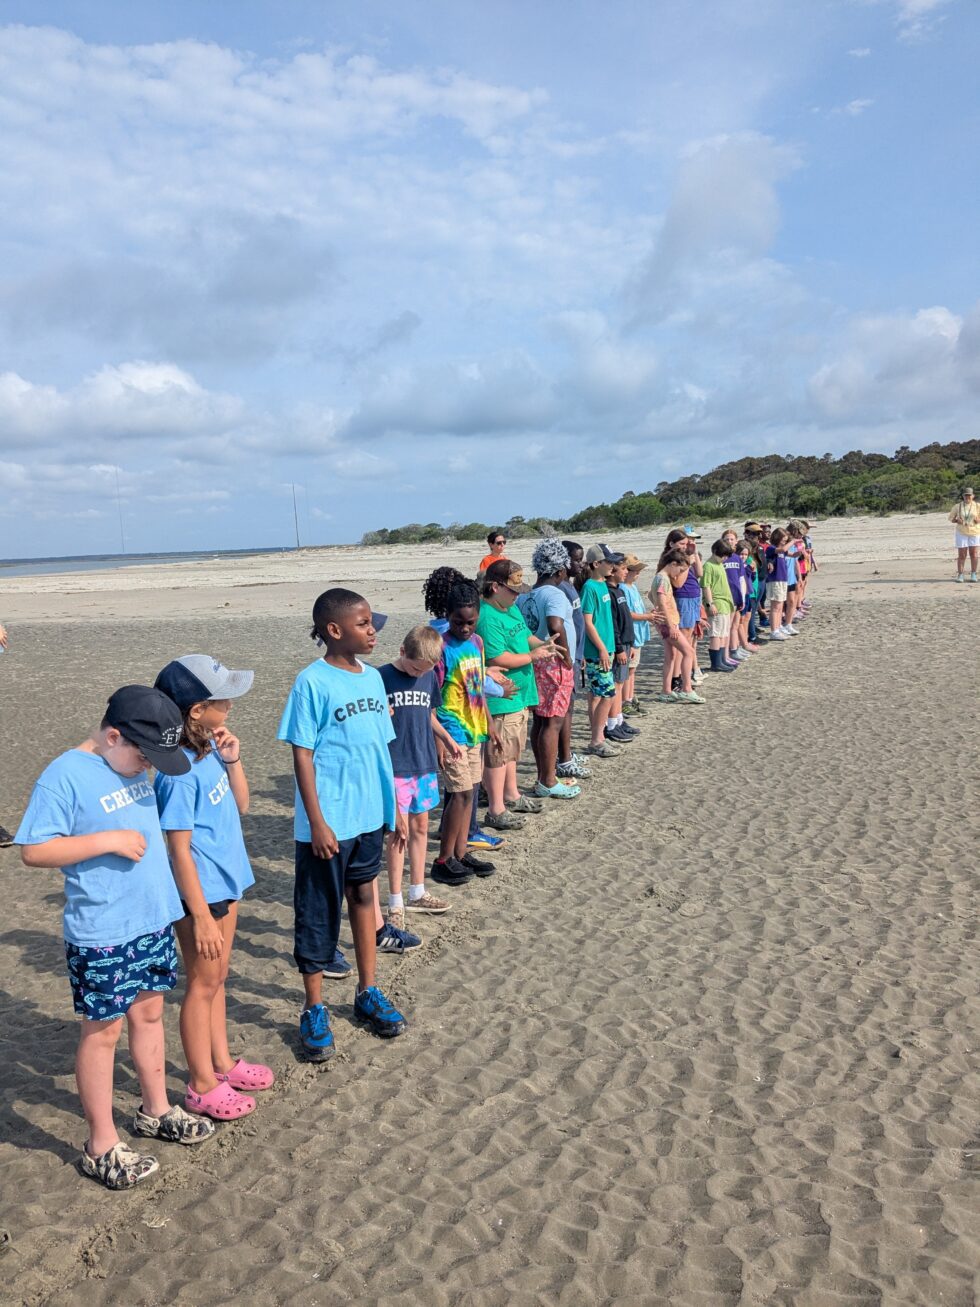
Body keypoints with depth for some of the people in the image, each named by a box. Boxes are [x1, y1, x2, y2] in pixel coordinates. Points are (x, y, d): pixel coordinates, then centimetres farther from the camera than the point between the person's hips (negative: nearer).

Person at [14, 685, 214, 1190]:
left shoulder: (134, 766, 5)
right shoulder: (64, 776, -17)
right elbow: (33, 850, -19)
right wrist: (108, 840, -24)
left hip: (154, 919, 7)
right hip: (101, 934, -7)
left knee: (149, 1012, 20)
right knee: (102, 1031, 6)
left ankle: (155, 1110, 38)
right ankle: (101, 1146, 21)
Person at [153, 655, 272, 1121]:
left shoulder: (211, 749, 0)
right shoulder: (180, 771, -25)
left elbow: (240, 806, 10)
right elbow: (180, 851, -22)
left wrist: (233, 761, -6)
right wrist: (201, 917, -20)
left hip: (226, 882, 8)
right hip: (200, 891, -8)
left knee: (217, 977, 20)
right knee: (202, 984, 7)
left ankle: (222, 1063, 36)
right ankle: (201, 1085, 23)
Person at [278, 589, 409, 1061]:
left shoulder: (372, 677, 6)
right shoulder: (312, 682, -13)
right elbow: (302, 755, -13)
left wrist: (395, 808, 13)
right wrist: (317, 822, -16)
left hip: (370, 817, 6)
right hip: (327, 822, -6)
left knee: (364, 899, 18)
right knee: (318, 912, 7)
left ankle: (368, 993, 34)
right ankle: (314, 1011, 22)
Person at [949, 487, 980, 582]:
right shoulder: (958, 506, 2)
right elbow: (951, 518, 7)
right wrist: (956, 520, -14)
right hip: (962, 533, 0)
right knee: (961, 555, -1)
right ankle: (960, 575, 4)